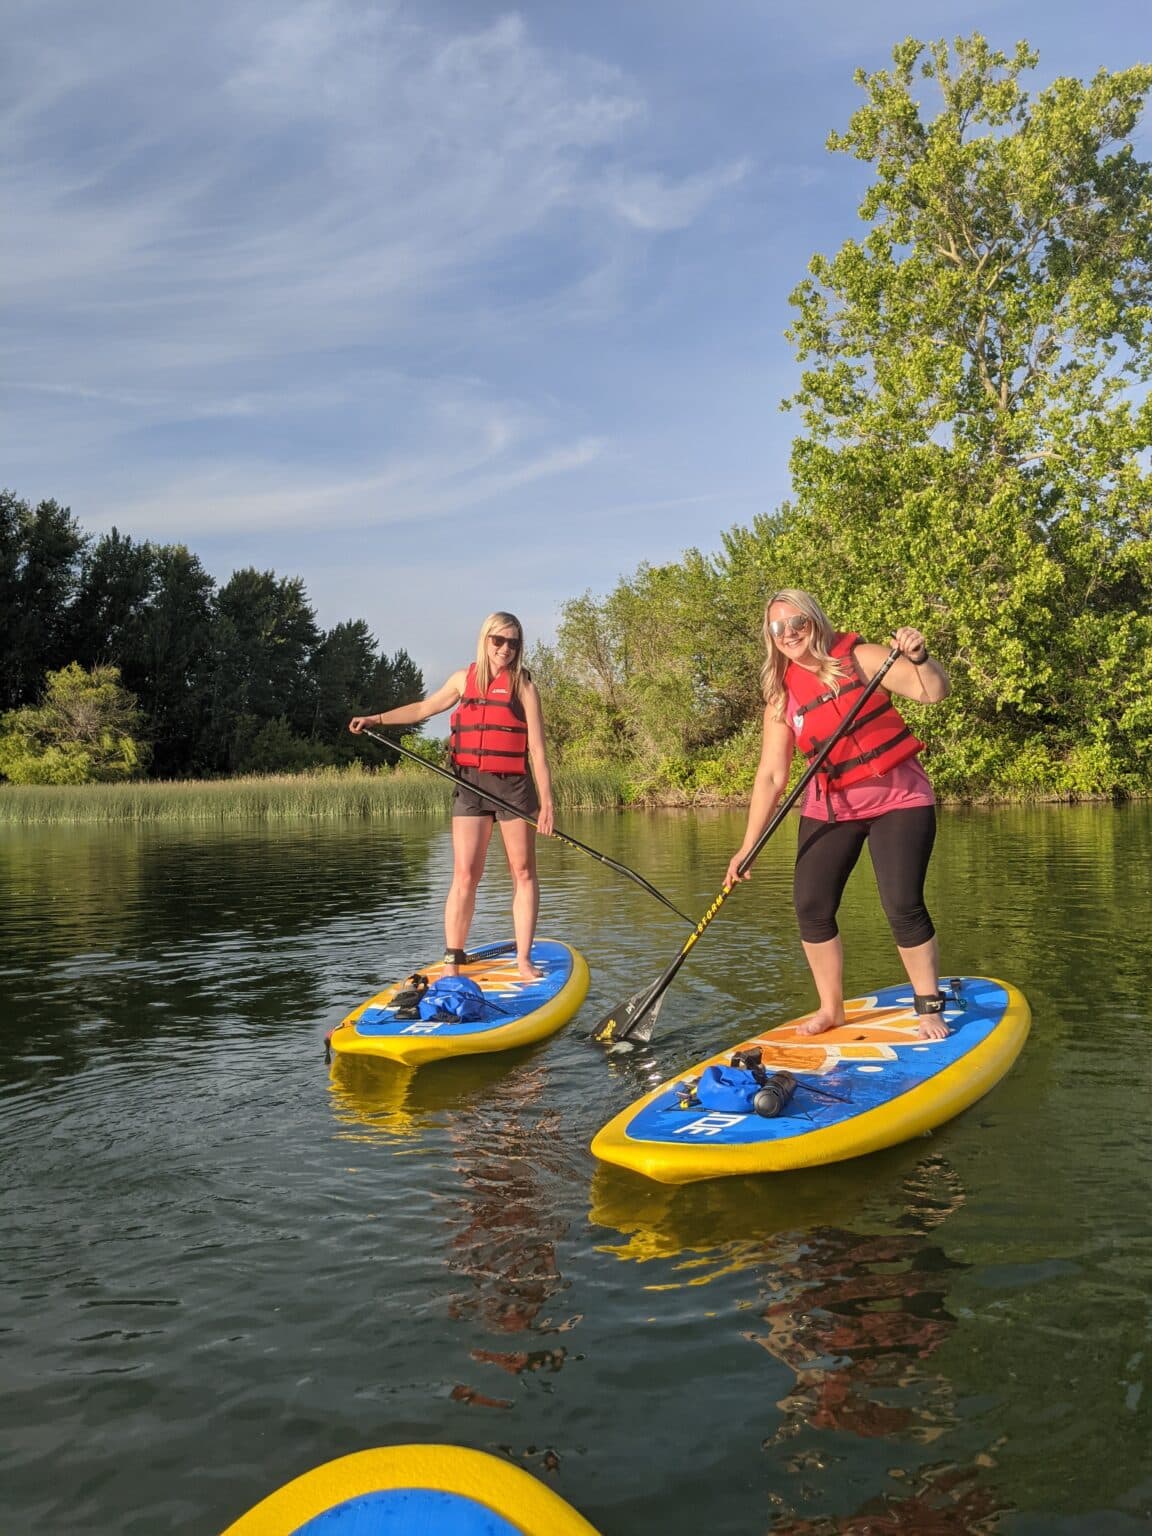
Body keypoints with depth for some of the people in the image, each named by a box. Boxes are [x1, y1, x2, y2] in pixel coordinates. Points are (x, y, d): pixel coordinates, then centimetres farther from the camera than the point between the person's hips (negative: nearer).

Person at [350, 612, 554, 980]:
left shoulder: (523, 686, -1)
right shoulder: (464, 679, 9)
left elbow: (537, 750, -5)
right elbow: (424, 708, 24)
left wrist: (546, 802, -10)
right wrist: (375, 719, 18)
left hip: (514, 785, -2)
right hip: (470, 785, 2)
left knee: (523, 872, 3)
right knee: (464, 875, -3)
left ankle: (524, 960, 10)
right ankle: (451, 964, 1)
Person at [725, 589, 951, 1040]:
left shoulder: (860, 659, -8)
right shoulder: (781, 697, 0)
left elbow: (933, 692, -15)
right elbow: (771, 776, 0)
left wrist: (920, 658, -37)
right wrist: (748, 847, -4)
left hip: (898, 798, -4)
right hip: (830, 805, 4)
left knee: (903, 906, -12)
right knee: (811, 907, -2)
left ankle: (930, 1009, 6)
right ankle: (830, 1009, 14)